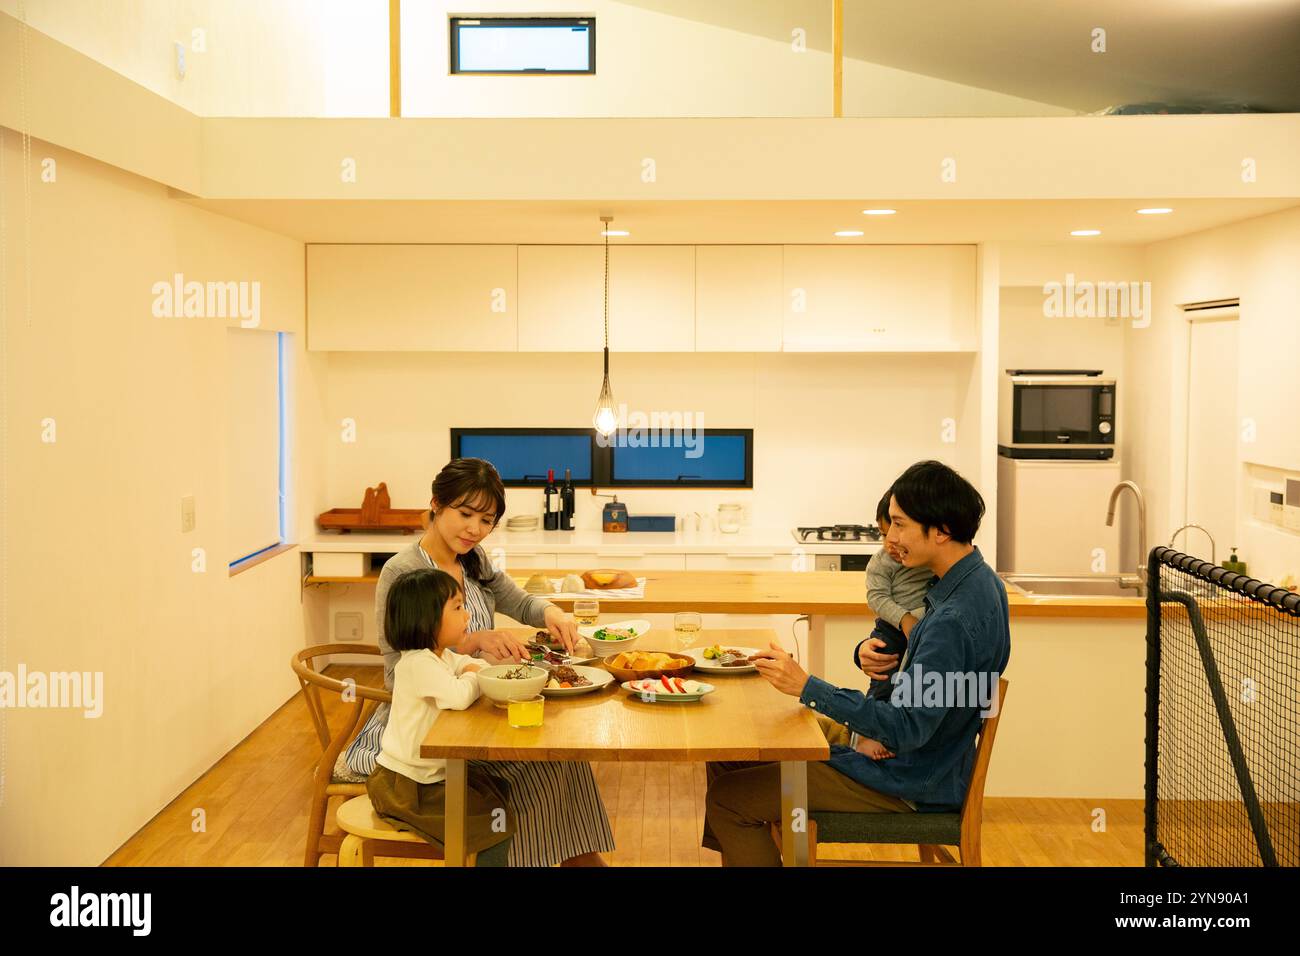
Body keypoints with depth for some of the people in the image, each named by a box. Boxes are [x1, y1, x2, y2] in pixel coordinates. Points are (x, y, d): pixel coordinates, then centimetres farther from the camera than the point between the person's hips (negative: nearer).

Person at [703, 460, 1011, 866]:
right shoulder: (978, 581, 2)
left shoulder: (954, 619, -29)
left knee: (727, 798, -10)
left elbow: (907, 729, -31)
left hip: (908, 786, -10)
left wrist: (808, 688, -30)